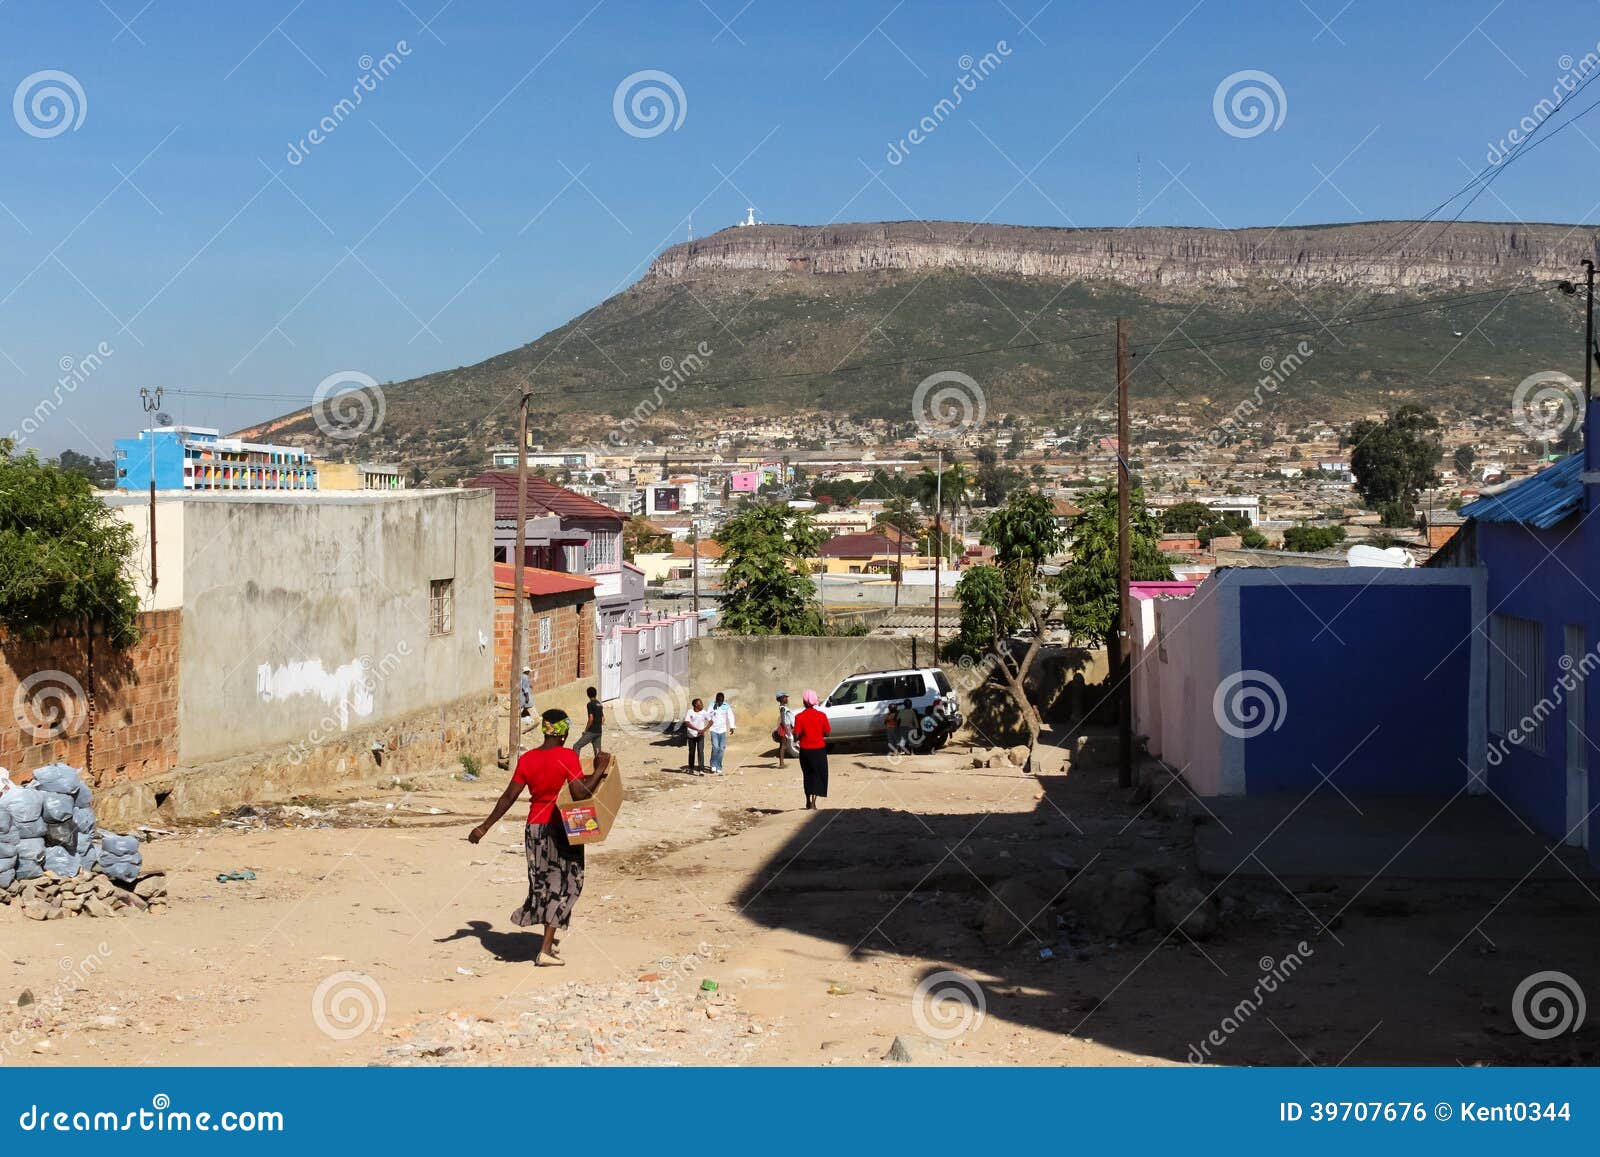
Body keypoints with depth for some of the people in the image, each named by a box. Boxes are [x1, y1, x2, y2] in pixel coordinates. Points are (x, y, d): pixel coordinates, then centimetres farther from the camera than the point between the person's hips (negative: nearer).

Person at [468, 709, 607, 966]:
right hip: (561, 829, -5)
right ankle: (545, 950, 0)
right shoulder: (567, 758, -14)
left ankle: (547, 943, 23)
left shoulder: (527, 759, 0)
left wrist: (485, 826, 7)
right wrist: (600, 772, -9)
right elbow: (581, 793, -21)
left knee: (544, 884, 17)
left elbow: (509, 796, 1)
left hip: (534, 827, 5)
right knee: (562, 886, 4)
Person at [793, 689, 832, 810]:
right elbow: (827, 733, -3)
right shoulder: (822, 716, -6)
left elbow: (796, 735, -14)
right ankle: (813, 803, -2)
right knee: (817, 775, 7)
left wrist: (796, 740, 8)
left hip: (805, 750, 0)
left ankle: (808, 802, 25)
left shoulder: (799, 717, -11)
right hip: (819, 750, 0)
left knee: (807, 775, 17)